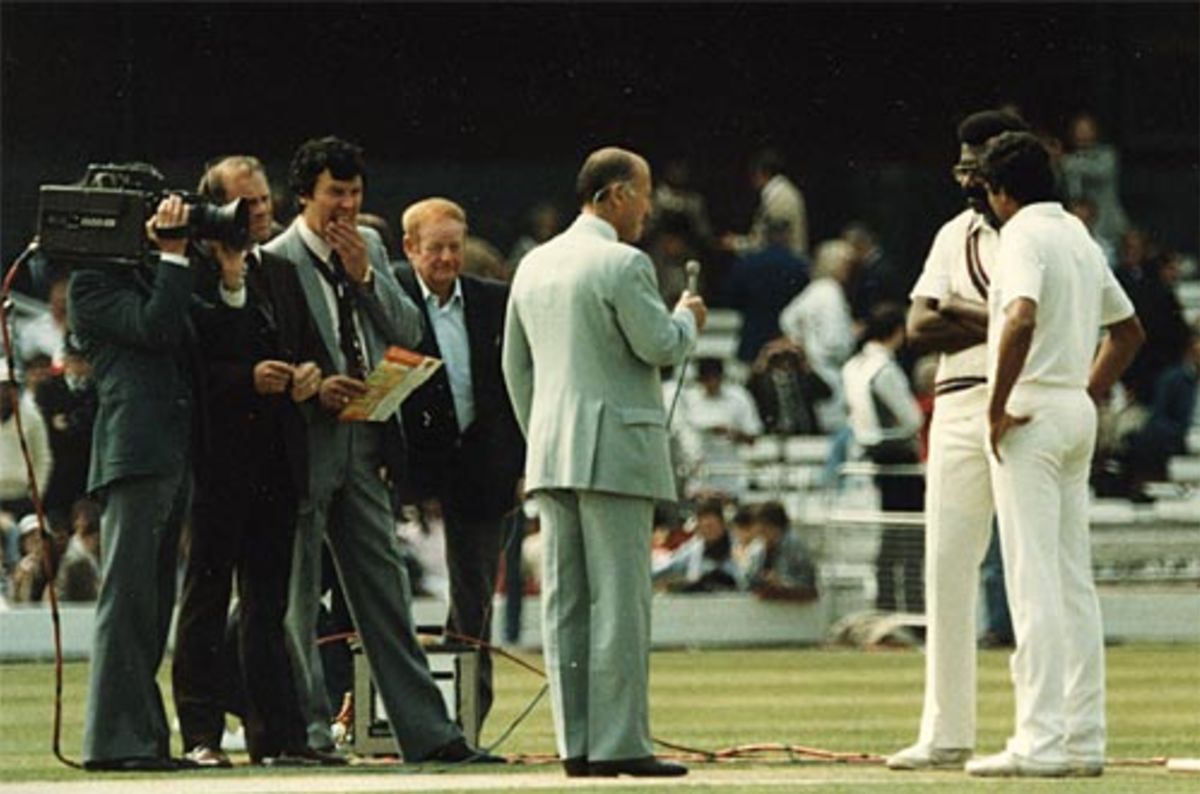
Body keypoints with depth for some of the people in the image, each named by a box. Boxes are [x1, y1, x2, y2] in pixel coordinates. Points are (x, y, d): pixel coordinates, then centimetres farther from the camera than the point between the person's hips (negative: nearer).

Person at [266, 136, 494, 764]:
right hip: (303, 445, -6)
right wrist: (312, 390, -22)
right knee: (297, 600, 1)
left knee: (385, 593, 7)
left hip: (361, 444, 6)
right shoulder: (272, 261, -8)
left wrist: (364, 274, -5)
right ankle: (308, 728, 8)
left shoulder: (369, 248, 13)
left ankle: (427, 732, 7)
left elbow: (408, 333, 8)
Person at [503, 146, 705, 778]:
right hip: (614, 451, -7)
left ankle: (576, 745, 5)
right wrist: (686, 318, 9)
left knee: (565, 601, 6)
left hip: (550, 453, 7)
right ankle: (619, 743, -8)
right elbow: (660, 347, -12)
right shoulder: (623, 264, -11)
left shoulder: (535, 266, 13)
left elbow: (515, 365, 18)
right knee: (620, 600, -6)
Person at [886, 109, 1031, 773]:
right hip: (959, 412, 6)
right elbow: (920, 327, 4)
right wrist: (1000, 322, -8)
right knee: (947, 567, 3)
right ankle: (946, 735, 8)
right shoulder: (956, 236, 15)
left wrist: (961, 311, -10)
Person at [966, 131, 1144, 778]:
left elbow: (1021, 320, -28)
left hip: (1032, 412, -8)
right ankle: (1083, 737, 9)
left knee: (1033, 579, -10)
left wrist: (998, 406, -20)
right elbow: (1128, 329, 26)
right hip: (1077, 416, 8)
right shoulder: (1081, 238, 17)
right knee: (1075, 579, 9)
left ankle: (1041, 740, -13)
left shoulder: (1024, 237, -11)